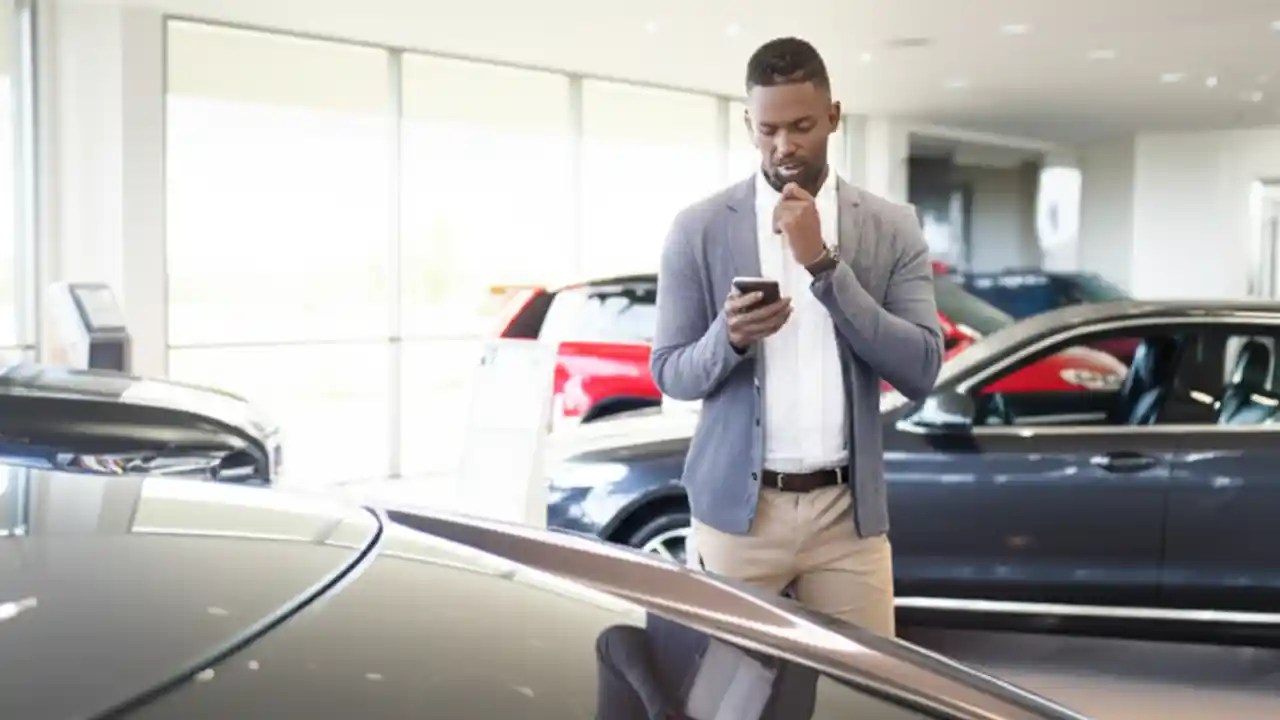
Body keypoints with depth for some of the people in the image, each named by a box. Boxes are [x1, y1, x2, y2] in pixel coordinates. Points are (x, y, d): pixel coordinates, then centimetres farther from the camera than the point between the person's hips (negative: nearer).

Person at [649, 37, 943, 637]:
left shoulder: (891, 228, 3)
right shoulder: (699, 228, 0)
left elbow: (921, 371, -6)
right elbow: (669, 373, 2)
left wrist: (824, 264, -13)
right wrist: (730, 337, -20)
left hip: (849, 512, 1)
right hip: (735, 508, -1)